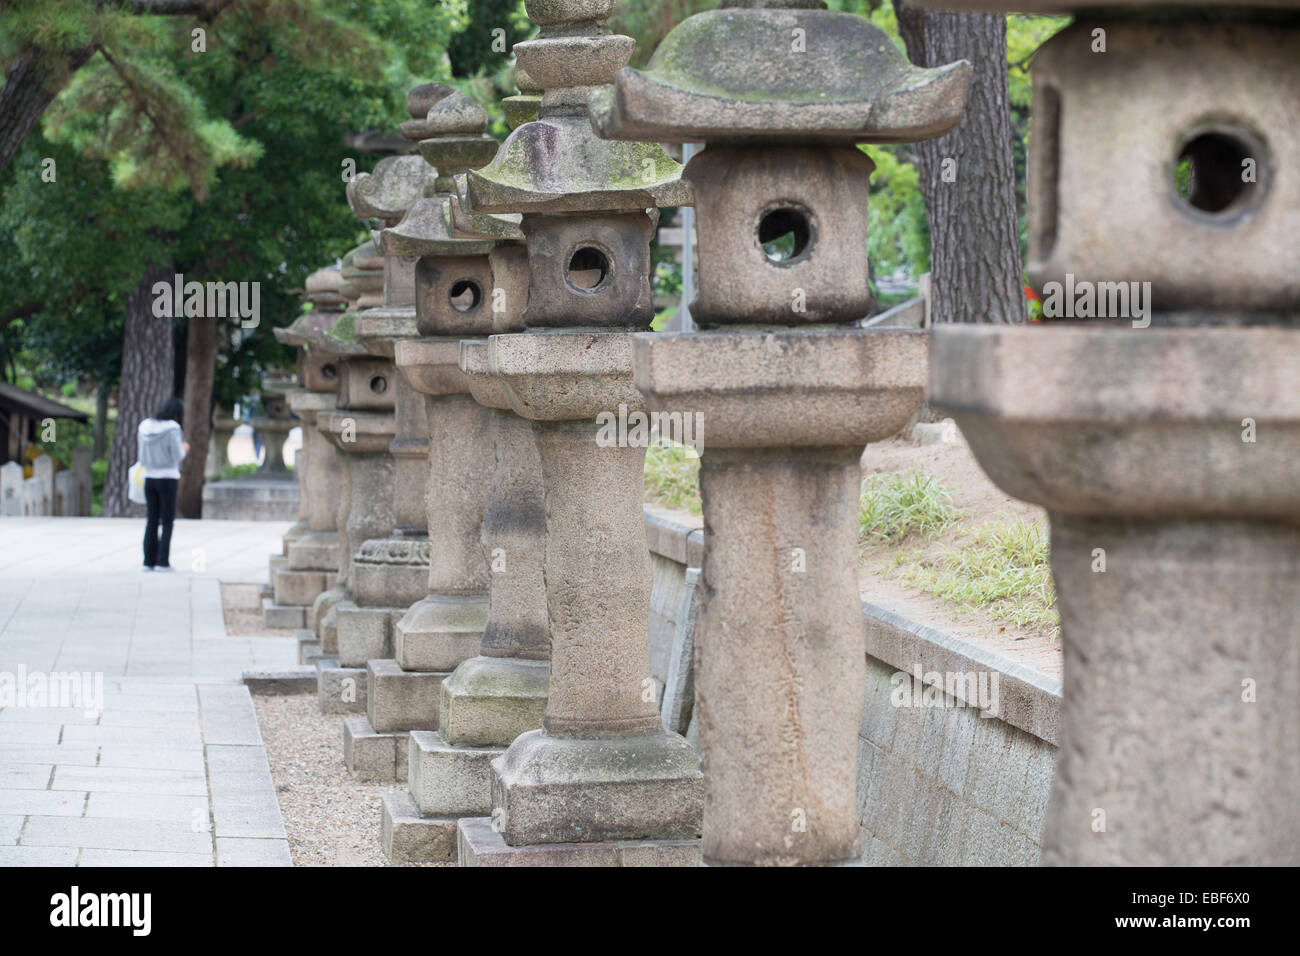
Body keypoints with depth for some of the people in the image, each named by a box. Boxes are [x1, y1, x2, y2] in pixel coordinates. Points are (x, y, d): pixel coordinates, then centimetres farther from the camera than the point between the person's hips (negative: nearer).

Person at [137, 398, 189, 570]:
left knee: (152, 521, 10)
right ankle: (162, 561, -2)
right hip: (168, 479, -5)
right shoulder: (172, 429, -15)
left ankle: (149, 561, 7)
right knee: (167, 522, 3)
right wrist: (184, 449, 9)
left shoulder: (145, 426, 3)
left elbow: (143, 456, 9)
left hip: (149, 478, 5)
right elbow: (177, 457, -12)